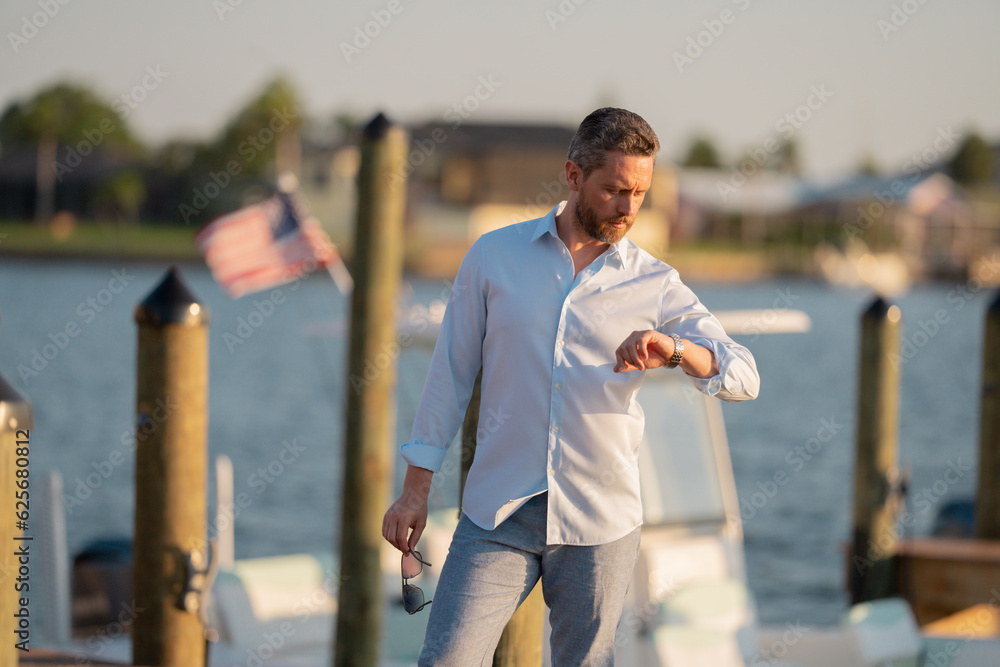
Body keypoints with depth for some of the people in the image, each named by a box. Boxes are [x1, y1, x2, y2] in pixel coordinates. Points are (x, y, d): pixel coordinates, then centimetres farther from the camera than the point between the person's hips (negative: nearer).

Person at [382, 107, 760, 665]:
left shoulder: (656, 285, 4)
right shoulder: (494, 256, 4)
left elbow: (744, 378, -4)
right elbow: (451, 374, 8)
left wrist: (674, 348, -25)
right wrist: (417, 488, 5)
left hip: (602, 521, 1)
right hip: (497, 515, -1)